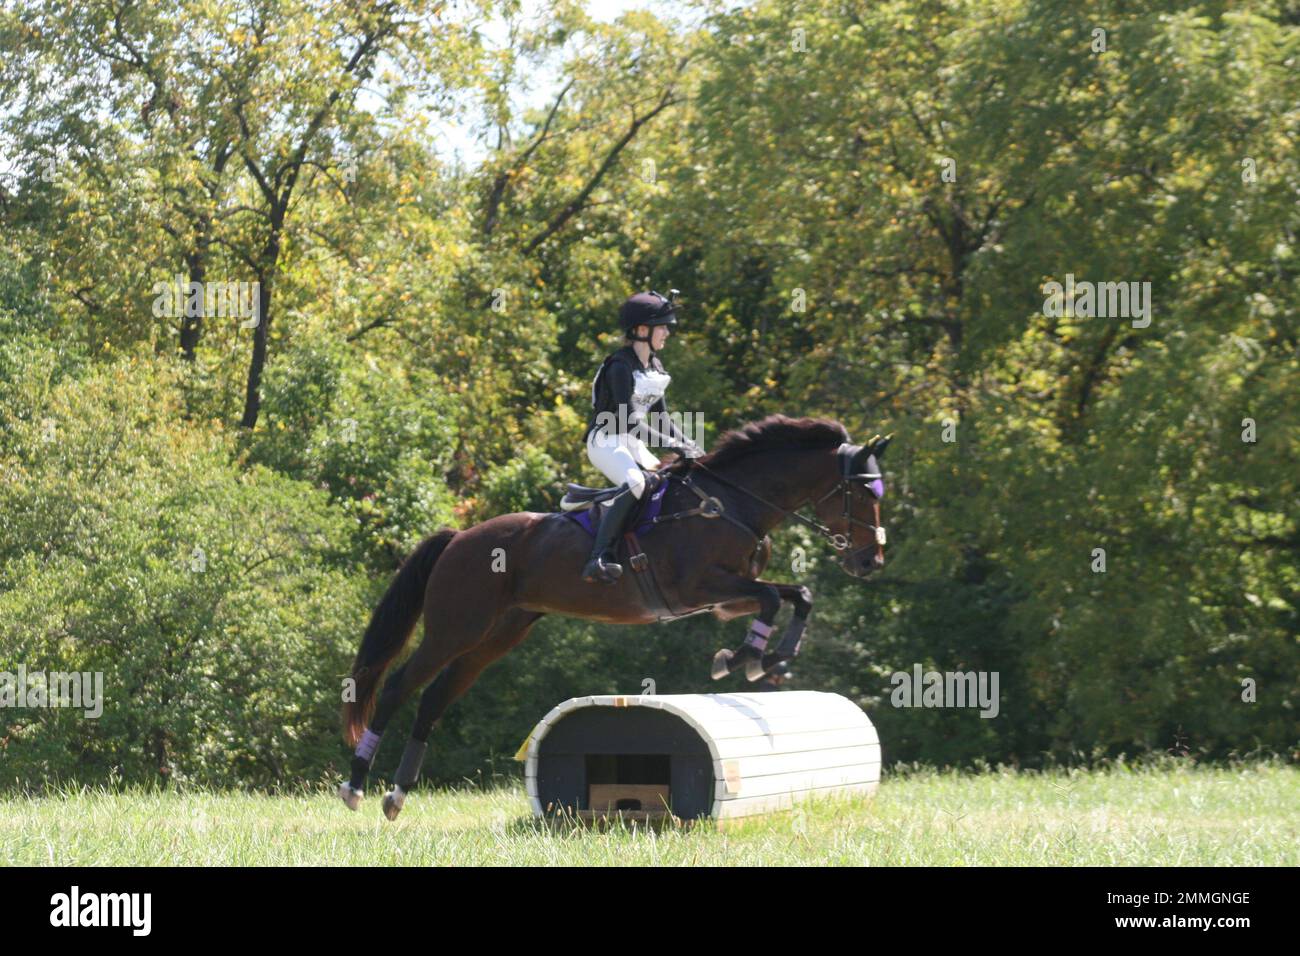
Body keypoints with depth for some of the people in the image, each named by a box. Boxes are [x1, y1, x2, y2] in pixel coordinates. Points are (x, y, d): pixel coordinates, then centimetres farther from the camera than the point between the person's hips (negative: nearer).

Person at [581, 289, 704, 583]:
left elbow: (660, 416, 16)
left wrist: (687, 444, 2)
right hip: (606, 441, -10)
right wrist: (671, 443, -28)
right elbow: (630, 421, -24)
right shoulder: (621, 366, -16)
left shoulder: (655, 366, 12)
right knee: (637, 483, -33)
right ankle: (599, 559, -41)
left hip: (633, 444, 10)